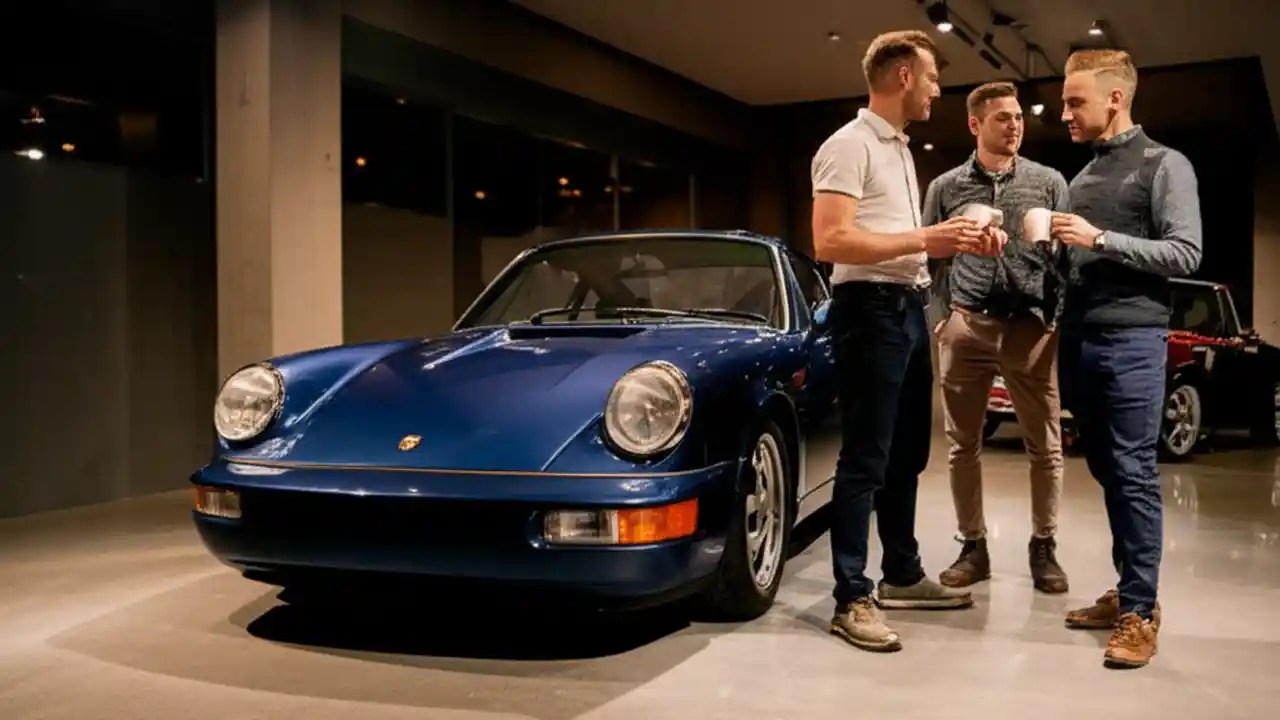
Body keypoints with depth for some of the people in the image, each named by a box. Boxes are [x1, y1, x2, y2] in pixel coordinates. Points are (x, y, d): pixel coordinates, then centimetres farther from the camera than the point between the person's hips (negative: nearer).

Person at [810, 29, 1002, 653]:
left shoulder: (901, 148, 19)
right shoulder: (850, 145, -12)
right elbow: (830, 243, -22)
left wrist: (954, 244, 8)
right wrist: (923, 240, -21)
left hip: (909, 309, 10)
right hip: (871, 310, -10)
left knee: (907, 454, 16)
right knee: (865, 460, -7)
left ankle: (903, 576, 29)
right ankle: (851, 600, 0)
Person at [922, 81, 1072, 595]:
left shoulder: (1049, 183, 8)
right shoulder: (945, 187, 9)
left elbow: (1068, 256, 5)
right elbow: (928, 260, 8)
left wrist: (1057, 320, -4)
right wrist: (939, 320, -1)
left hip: (1032, 328, 0)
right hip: (966, 327, 0)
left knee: (1045, 446, 3)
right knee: (962, 444, 4)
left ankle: (1043, 547, 18)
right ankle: (973, 547, 17)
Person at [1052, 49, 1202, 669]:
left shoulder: (1164, 165, -1)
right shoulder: (1082, 178, 19)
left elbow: (1185, 254, -10)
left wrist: (1102, 239, -15)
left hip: (1131, 340, -7)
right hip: (1079, 340, 7)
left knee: (1134, 474, -7)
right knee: (1104, 471, 9)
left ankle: (1141, 612, -2)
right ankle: (1128, 591, 18)